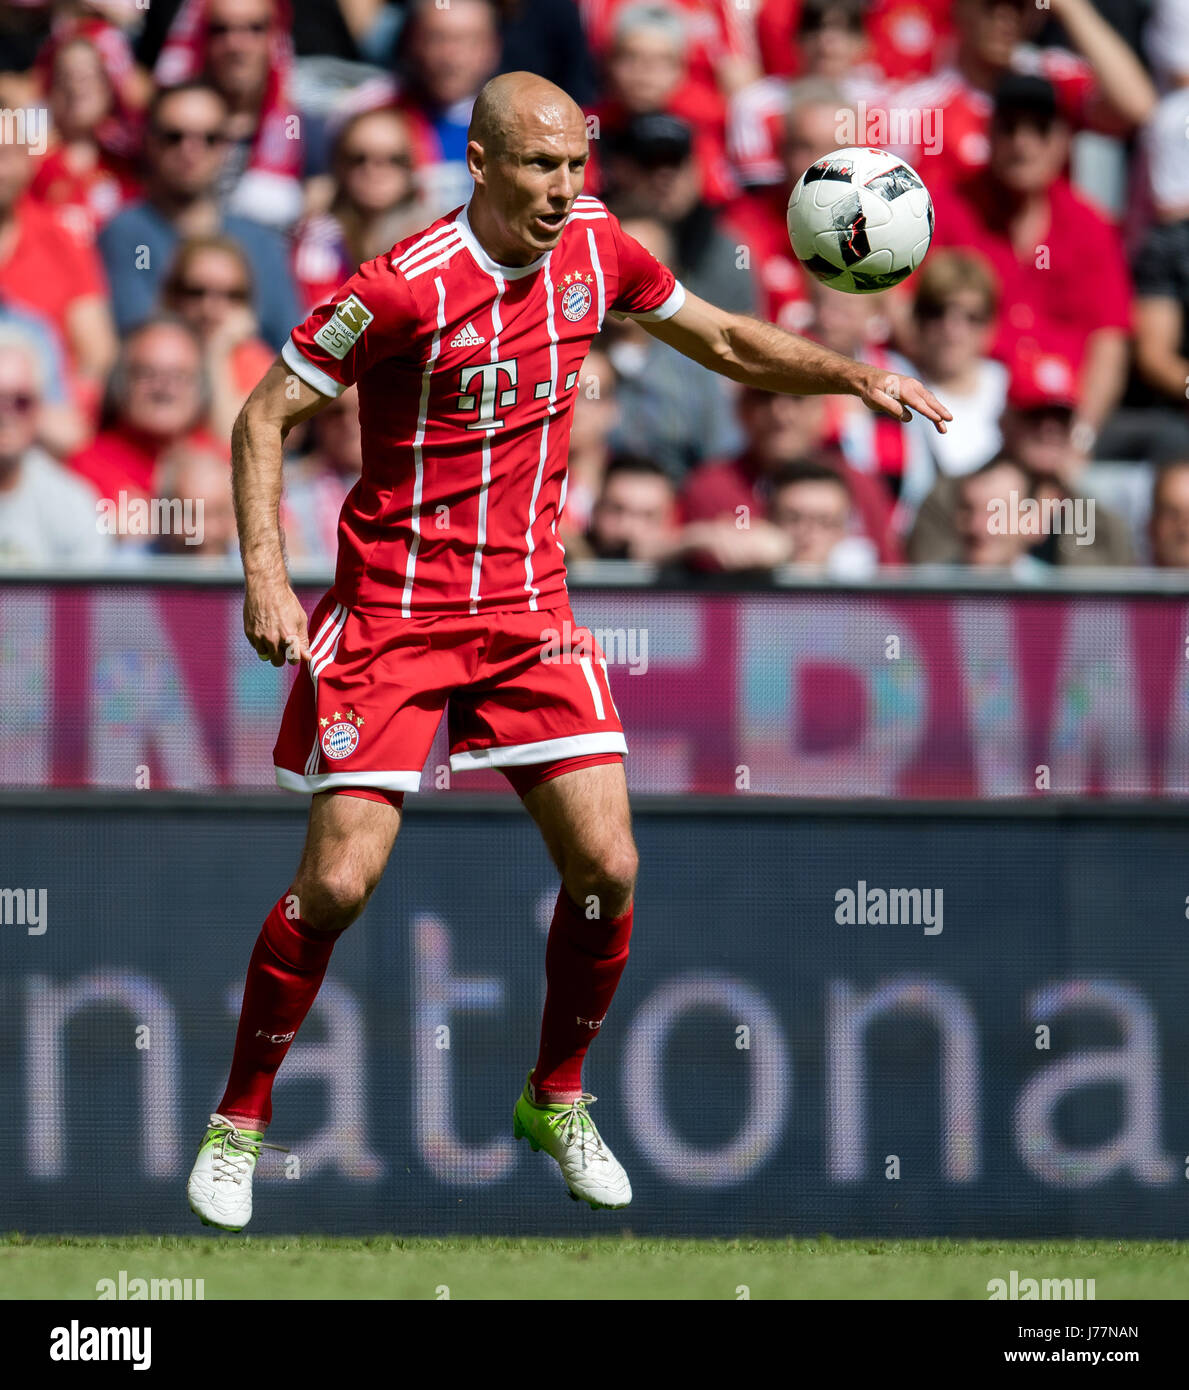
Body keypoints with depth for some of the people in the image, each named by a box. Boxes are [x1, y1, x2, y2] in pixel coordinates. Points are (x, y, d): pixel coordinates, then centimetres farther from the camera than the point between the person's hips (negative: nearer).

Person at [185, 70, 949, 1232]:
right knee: (337, 882, -10)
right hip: (391, 614, -5)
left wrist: (853, 375, 1)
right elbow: (265, 416, -11)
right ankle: (237, 1124, 8)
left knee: (606, 866, -5)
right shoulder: (407, 288, -17)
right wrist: (264, 572, -21)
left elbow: (724, 342, 16)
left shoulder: (592, 246, 0)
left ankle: (557, 1101, 18)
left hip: (528, 613, 5)